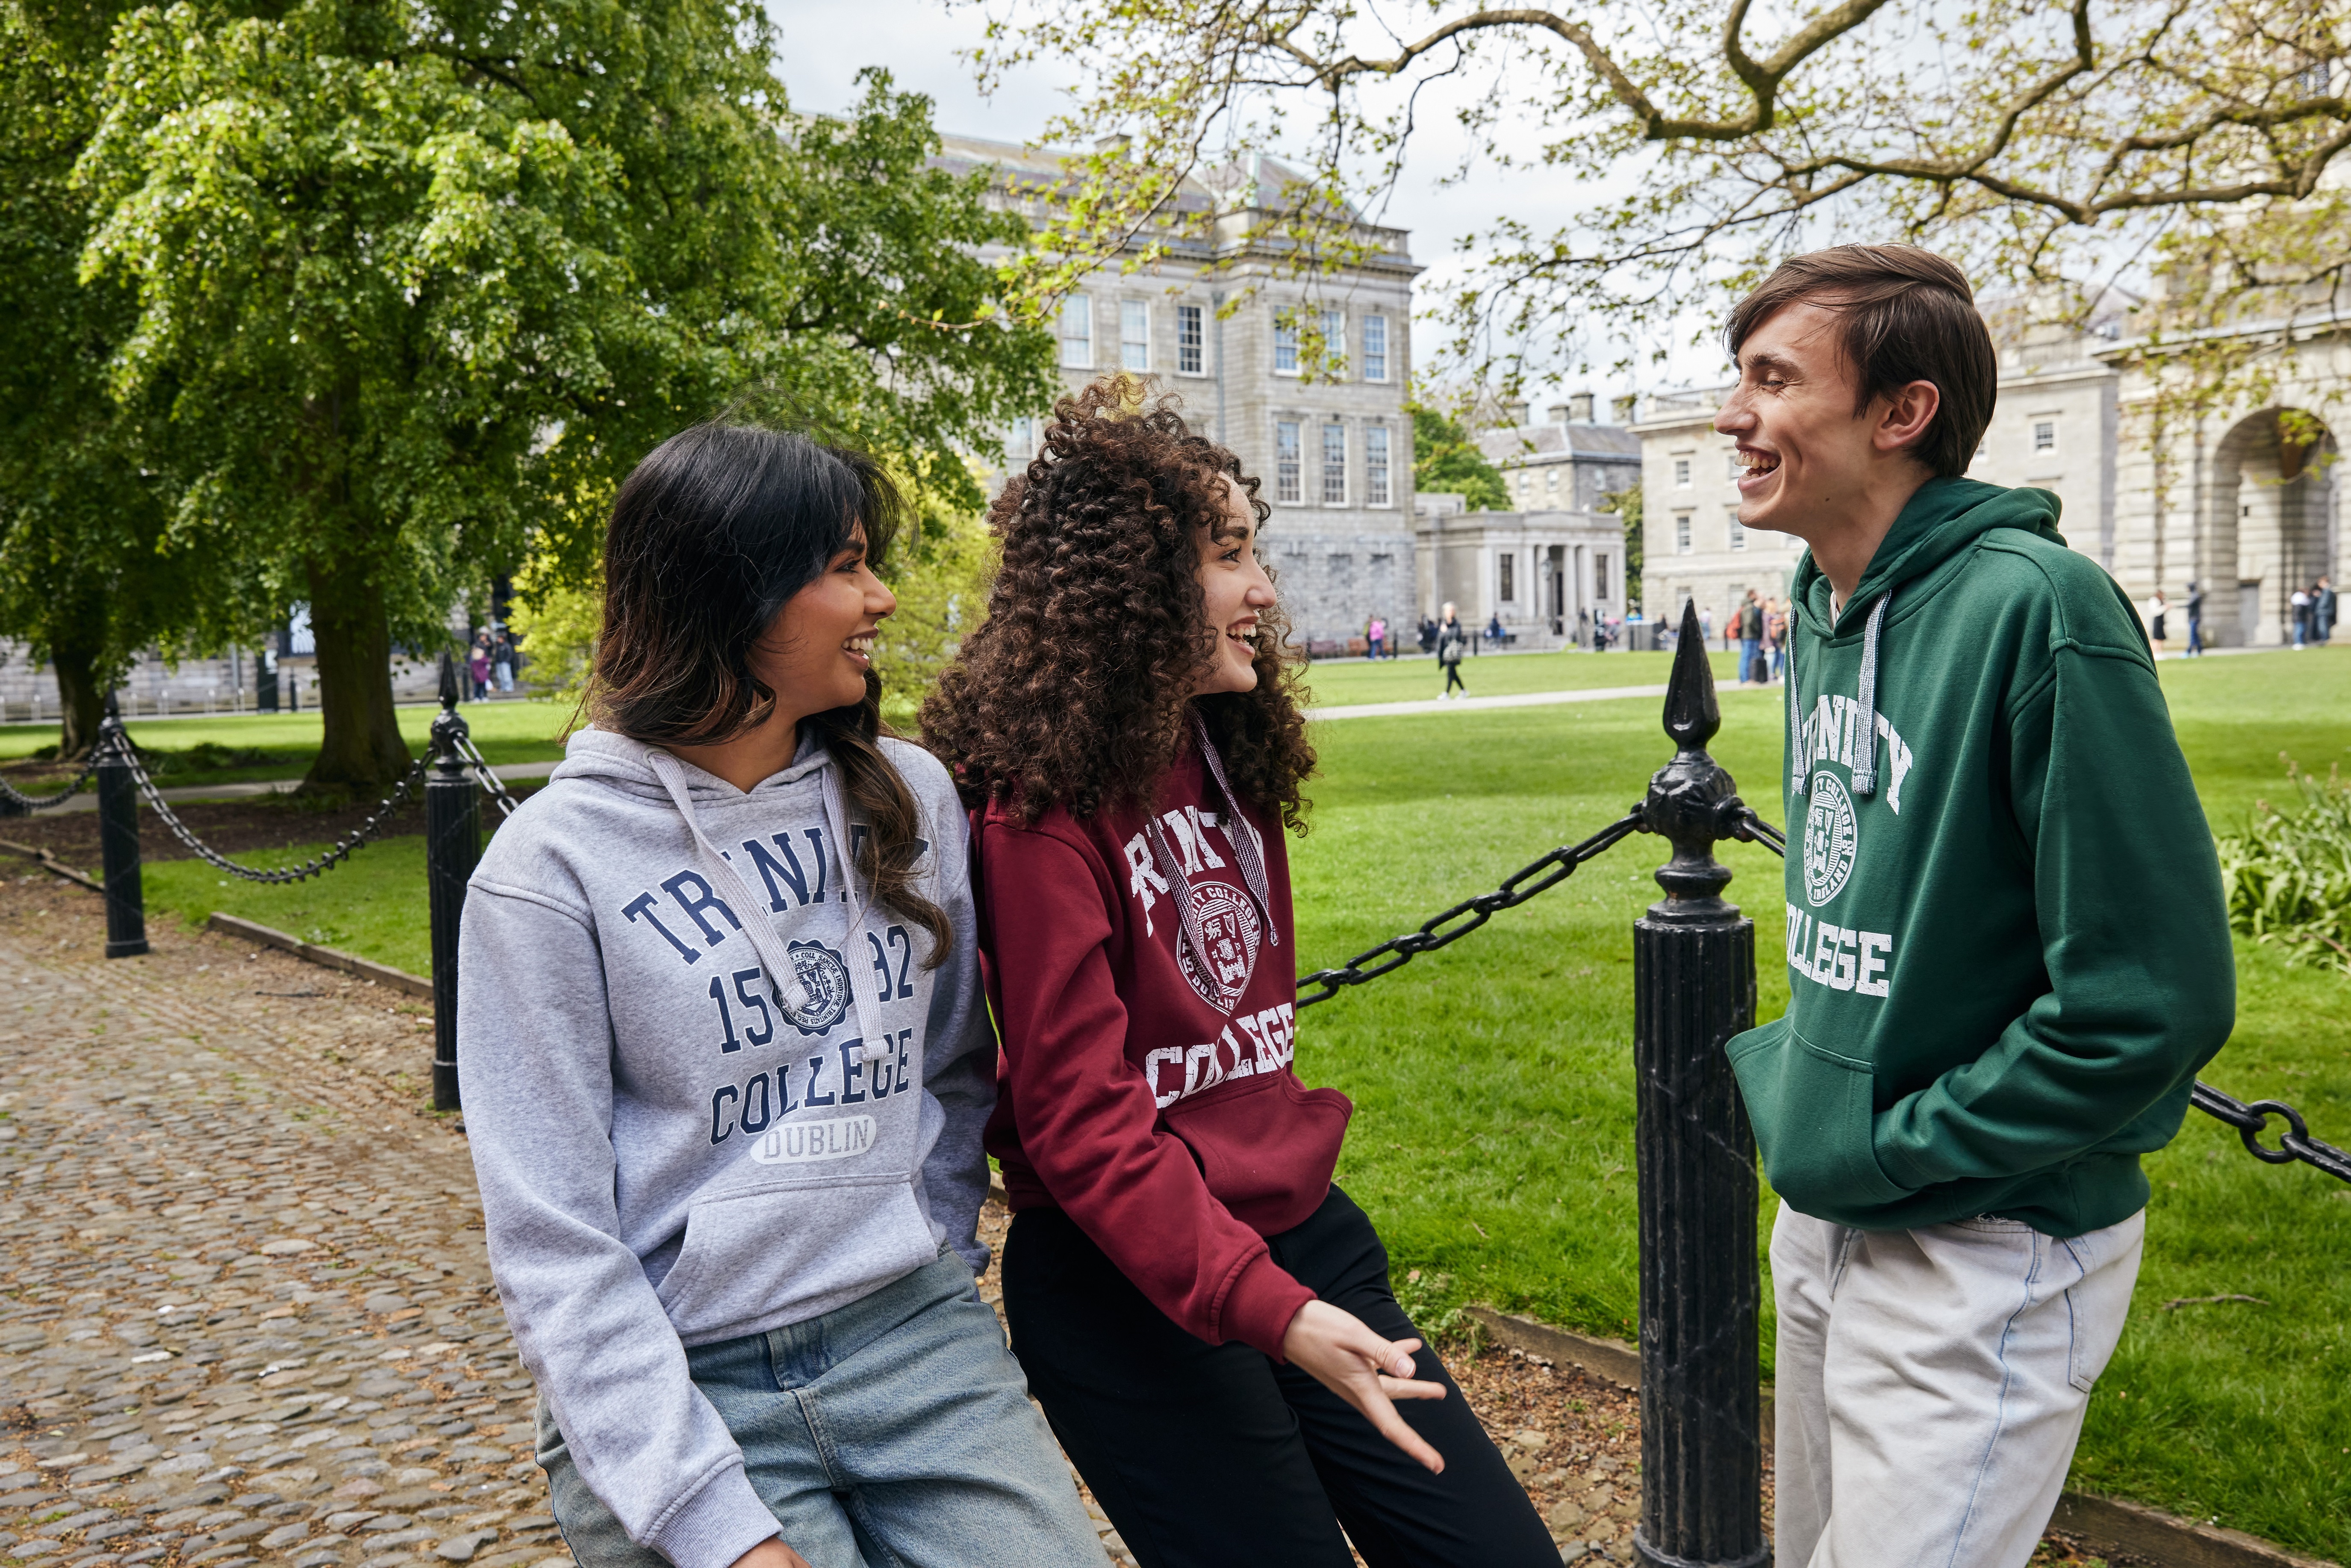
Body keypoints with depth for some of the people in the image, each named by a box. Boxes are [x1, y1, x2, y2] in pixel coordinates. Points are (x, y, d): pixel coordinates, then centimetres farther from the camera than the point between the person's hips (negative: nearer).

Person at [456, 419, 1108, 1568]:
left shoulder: (910, 798, 3)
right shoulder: (553, 862, -10)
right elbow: (553, 1245, -11)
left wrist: (929, 1266, 7)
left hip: (916, 1341, 4)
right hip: (683, 1383, -3)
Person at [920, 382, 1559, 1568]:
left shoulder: (1230, 758, 9)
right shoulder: (1041, 799, -15)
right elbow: (1082, 1118, -19)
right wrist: (1271, 1312, -26)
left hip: (1300, 1232, 7)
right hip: (1133, 1289, -7)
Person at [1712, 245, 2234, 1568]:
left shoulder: (2035, 608, -22)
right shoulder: (1823, 609, 5)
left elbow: (2156, 996, -24)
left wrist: (1896, 1148, -17)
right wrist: (1797, 1075, 7)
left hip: (1986, 1255, -8)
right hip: (1822, 1216, 8)